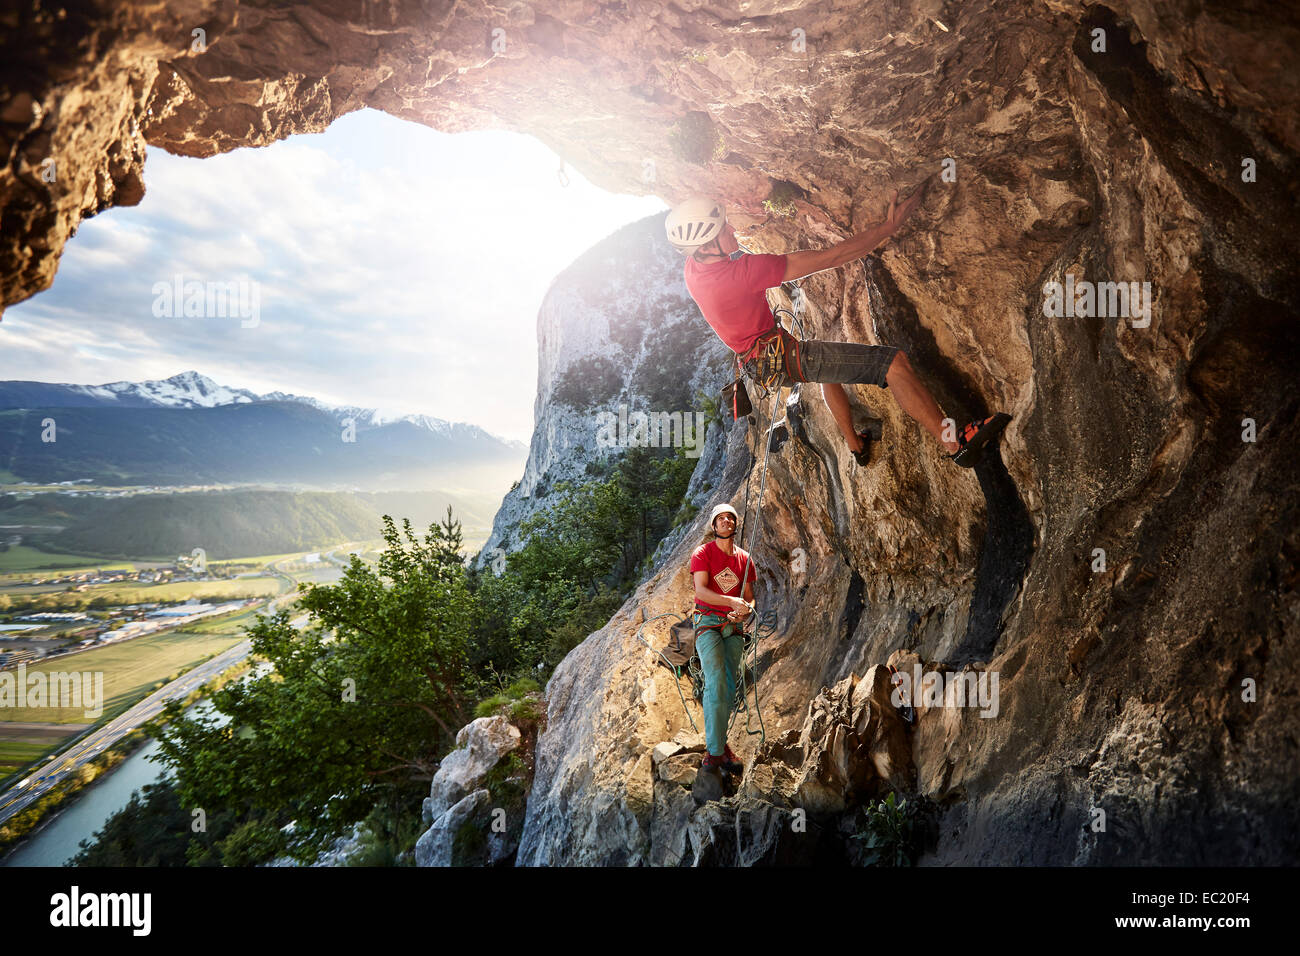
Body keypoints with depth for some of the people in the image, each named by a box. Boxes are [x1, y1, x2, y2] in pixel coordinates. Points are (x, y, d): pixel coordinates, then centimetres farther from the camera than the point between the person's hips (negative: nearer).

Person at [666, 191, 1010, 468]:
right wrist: (888, 227, -20)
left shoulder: (693, 268, -5)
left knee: (828, 365, 39)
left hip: (757, 364, 10)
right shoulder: (744, 271, -30)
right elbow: (829, 258, -27)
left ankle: (856, 445, 43)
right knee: (892, 361, -16)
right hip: (782, 358, -10)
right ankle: (955, 443, -17)